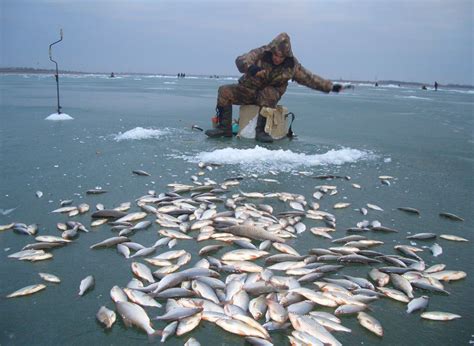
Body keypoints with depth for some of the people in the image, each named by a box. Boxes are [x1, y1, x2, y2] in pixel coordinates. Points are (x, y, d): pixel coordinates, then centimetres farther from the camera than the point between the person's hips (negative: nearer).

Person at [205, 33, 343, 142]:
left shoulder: (292, 65, -8)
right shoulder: (260, 53, -16)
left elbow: (310, 78, 0)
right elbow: (240, 60, -29)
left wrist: (330, 86, -3)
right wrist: (250, 67, -52)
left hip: (270, 94, 0)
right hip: (248, 90, 1)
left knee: (269, 93, -37)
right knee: (225, 91, -20)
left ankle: (261, 131, -32)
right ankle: (224, 128, -16)